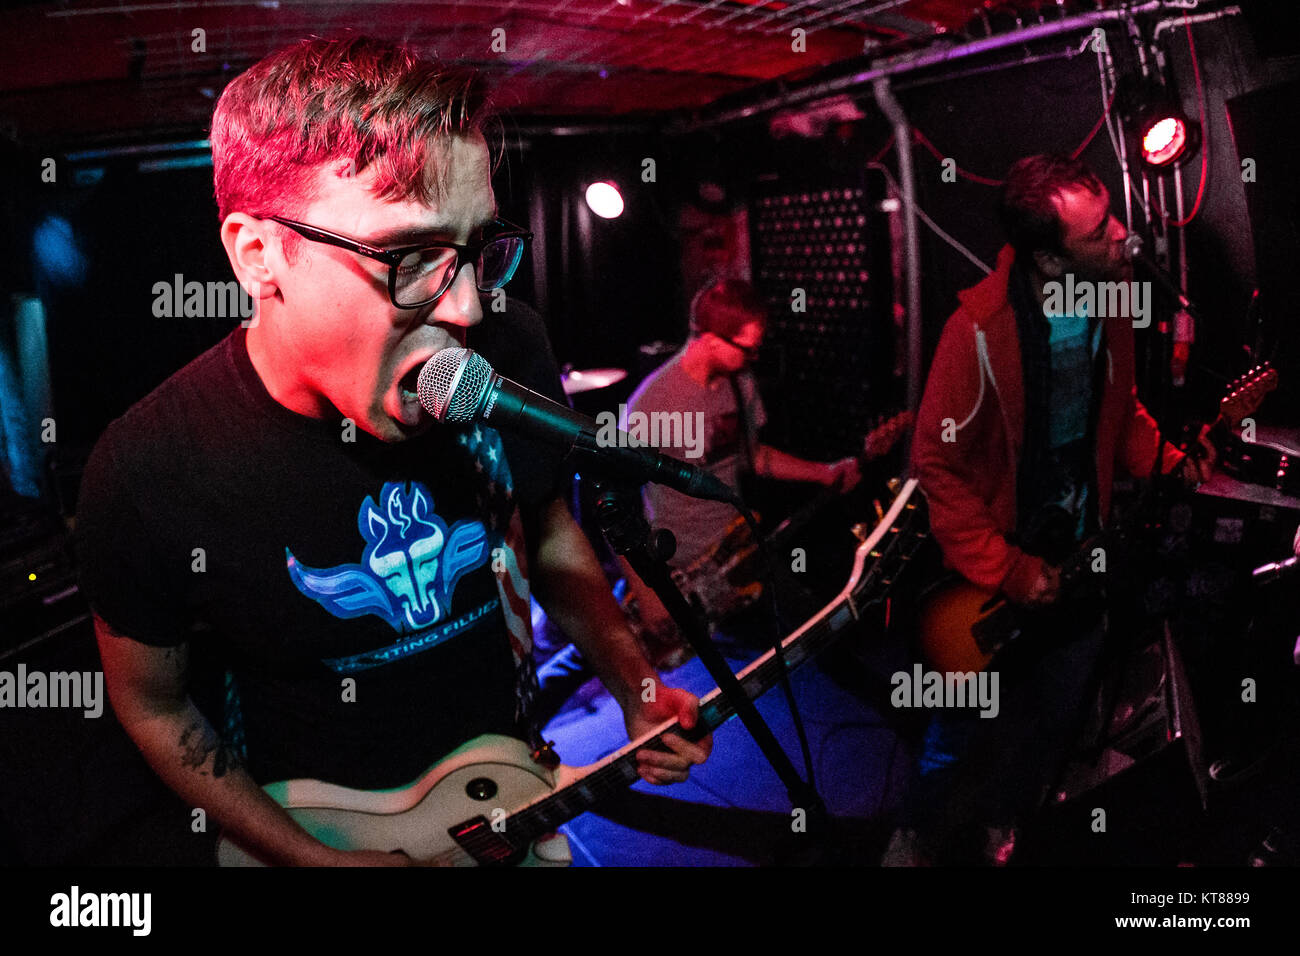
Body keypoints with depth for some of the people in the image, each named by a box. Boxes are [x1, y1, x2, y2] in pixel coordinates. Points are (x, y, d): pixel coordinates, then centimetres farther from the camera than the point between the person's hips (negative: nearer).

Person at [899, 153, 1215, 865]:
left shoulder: (1110, 296, -7)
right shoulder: (980, 330, -27)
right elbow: (937, 466, -19)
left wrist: (1170, 463, -3)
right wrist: (1007, 573, -19)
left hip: (1080, 555, 6)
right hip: (993, 574, -6)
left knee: (1052, 722, 21)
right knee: (966, 732, 9)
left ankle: (995, 832, 47)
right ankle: (923, 844, 38)